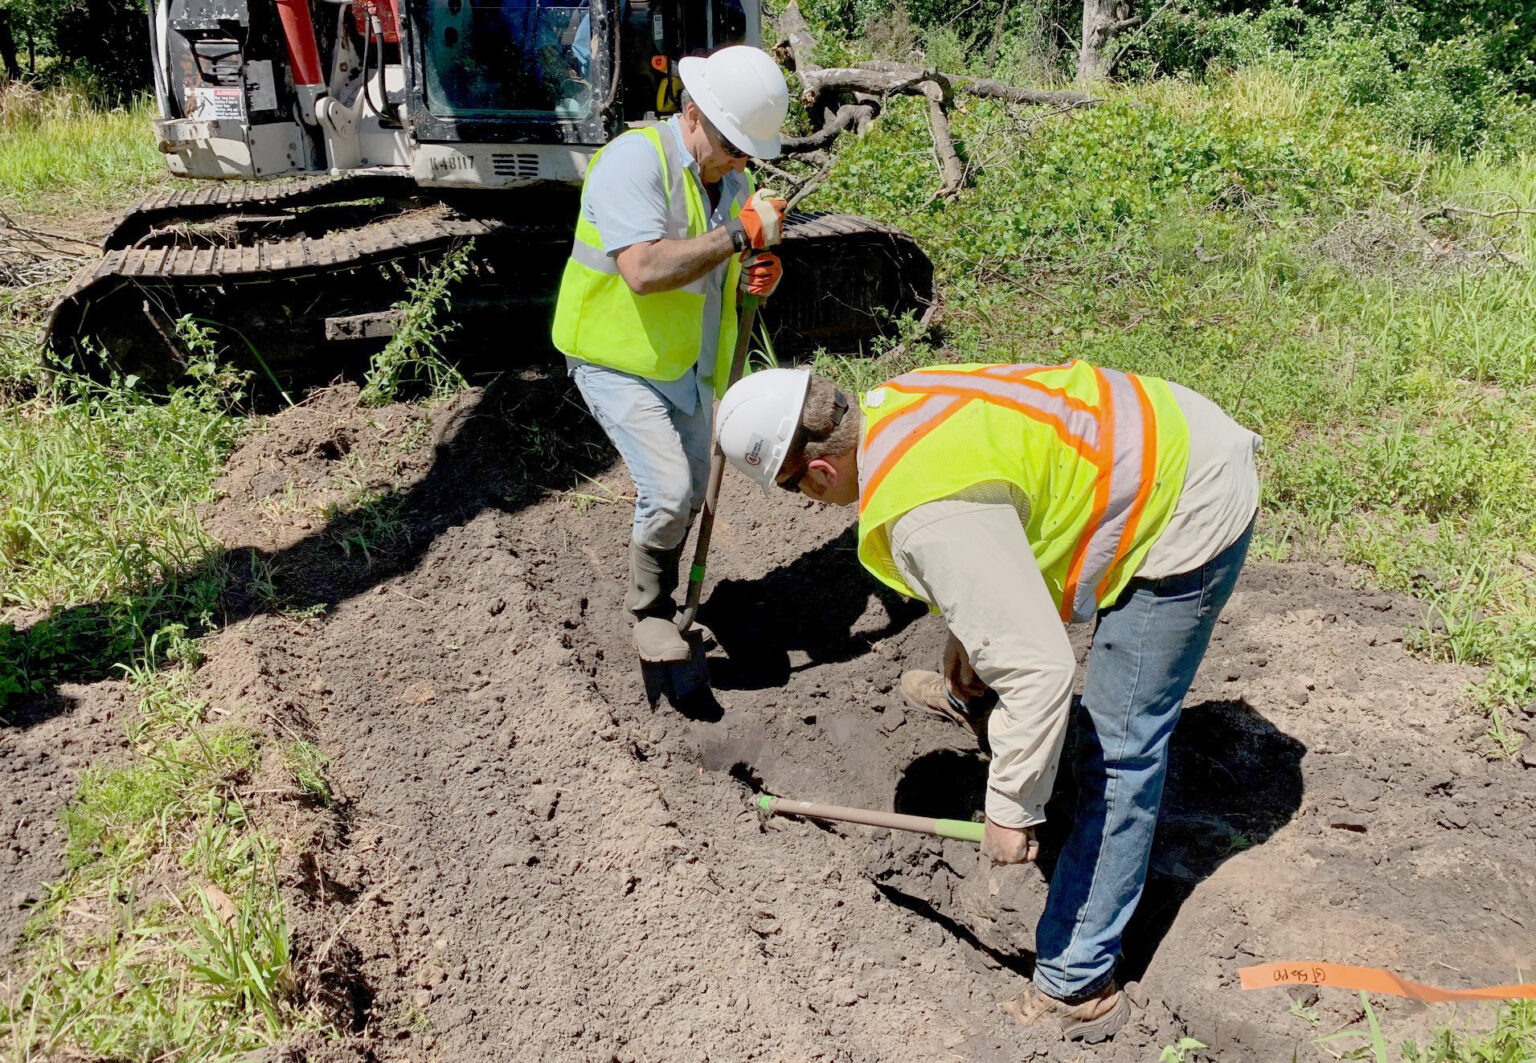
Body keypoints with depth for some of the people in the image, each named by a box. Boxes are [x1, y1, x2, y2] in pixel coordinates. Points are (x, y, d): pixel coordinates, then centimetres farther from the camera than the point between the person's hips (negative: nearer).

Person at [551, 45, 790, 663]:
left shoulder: (732, 181, 6)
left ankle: (659, 595, 40)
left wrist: (760, 276, -8)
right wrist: (738, 234, -31)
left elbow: (721, 271, 16)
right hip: (618, 362, -8)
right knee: (668, 490, -20)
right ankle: (650, 612, 4)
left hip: (686, 366, 8)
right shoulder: (635, 159, -20)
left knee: (690, 493, 16)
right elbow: (643, 270, -33)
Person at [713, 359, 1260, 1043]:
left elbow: (1040, 668, -31)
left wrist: (1010, 806, -19)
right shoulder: (889, 406, -3)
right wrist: (967, 632, 24)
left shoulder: (925, 516, -33)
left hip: (1190, 520, -10)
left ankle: (1078, 988, 5)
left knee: (1117, 751, -6)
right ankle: (975, 695, 65)